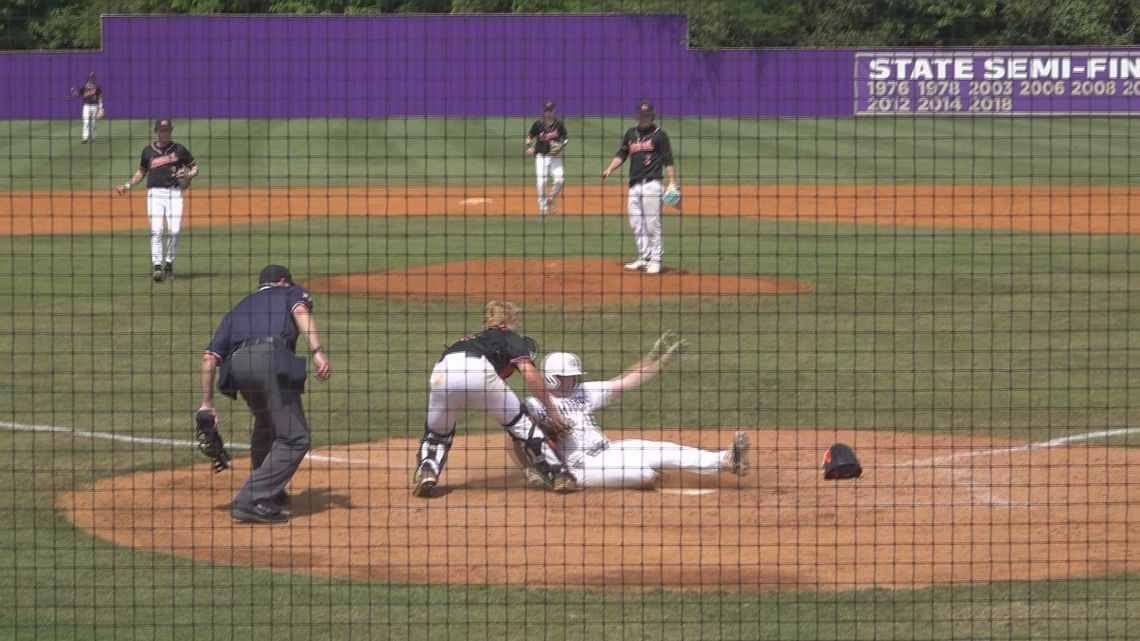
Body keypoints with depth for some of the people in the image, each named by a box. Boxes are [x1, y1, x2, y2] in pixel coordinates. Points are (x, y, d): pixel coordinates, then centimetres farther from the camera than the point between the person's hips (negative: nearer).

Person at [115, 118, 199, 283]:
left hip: (174, 193, 0)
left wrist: (188, 175, -8)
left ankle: (169, 263, 8)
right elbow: (141, 171, 24)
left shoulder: (179, 150, 8)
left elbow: (194, 166, 14)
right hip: (155, 193, 1)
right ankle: (157, 266, -19)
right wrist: (128, 185, 13)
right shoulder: (148, 151, 12)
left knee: (174, 230, -11)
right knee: (156, 231, -14)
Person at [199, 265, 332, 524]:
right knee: (294, 438, -4)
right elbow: (301, 311, 1)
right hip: (272, 357, -6)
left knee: (266, 425, 31)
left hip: (236, 365, 6)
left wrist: (207, 403, 25)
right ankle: (250, 501, -16)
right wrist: (318, 351, -12)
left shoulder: (240, 307, 36)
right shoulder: (291, 293, 27)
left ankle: (270, 493, 39)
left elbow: (210, 356, 24)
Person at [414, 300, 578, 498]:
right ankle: (557, 475, 12)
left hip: (441, 375, 3)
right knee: (519, 423, 15)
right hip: (478, 371, -3)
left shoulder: (466, 340, 42)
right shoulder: (509, 338, 28)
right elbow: (530, 375, 12)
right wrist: (551, 410, 17)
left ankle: (426, 472, -2)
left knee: (437, 432, 25)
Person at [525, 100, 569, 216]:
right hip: (541, 156, -1)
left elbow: (566, 138, 10)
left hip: (555, 156, 1)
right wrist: (529, 147, -9)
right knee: (541, 181, -9)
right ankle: (542, 206, 3)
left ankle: (552, 199, 14)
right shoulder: (538, 124, -1)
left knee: (559, 179, -13)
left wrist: (560, 146, -8)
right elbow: (529, 137, 9)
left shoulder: (559, 123, 2)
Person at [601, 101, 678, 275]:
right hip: (634, 185, 6)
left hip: (652, 184, -6)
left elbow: (668, 160, -2)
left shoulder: (660, 135, 1)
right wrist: (609, 169, 3)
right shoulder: (631, 133, 16)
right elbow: (621, 154, 18)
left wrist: (672, 182, -10)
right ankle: (643, 259, 14)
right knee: (636, 224, 6)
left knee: (652, 224, -8)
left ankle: (656, 260, -2)